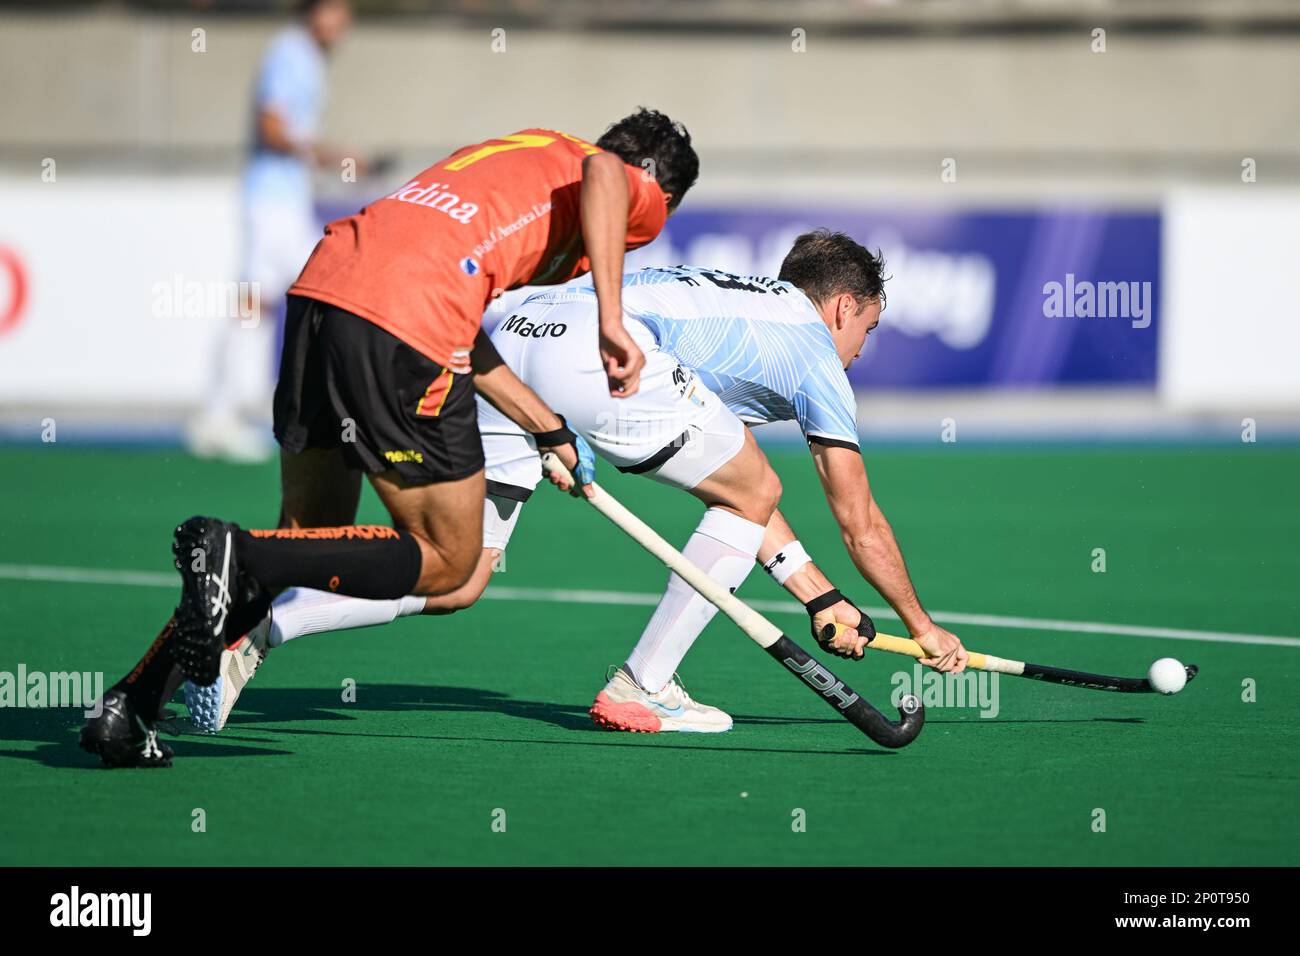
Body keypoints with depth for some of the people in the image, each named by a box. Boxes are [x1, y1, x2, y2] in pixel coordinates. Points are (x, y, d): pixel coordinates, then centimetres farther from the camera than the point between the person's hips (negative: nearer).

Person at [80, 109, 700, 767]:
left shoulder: (518, 153, 35)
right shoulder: (634, 190, 15)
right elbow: (602, 172, -14)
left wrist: (554, 433, 40)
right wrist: (611, 322, -17)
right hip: (406, 325, -8)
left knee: (310, 539, 20)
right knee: (447, 564, 7)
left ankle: (128, 707, 10)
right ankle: (238, 556, -13)